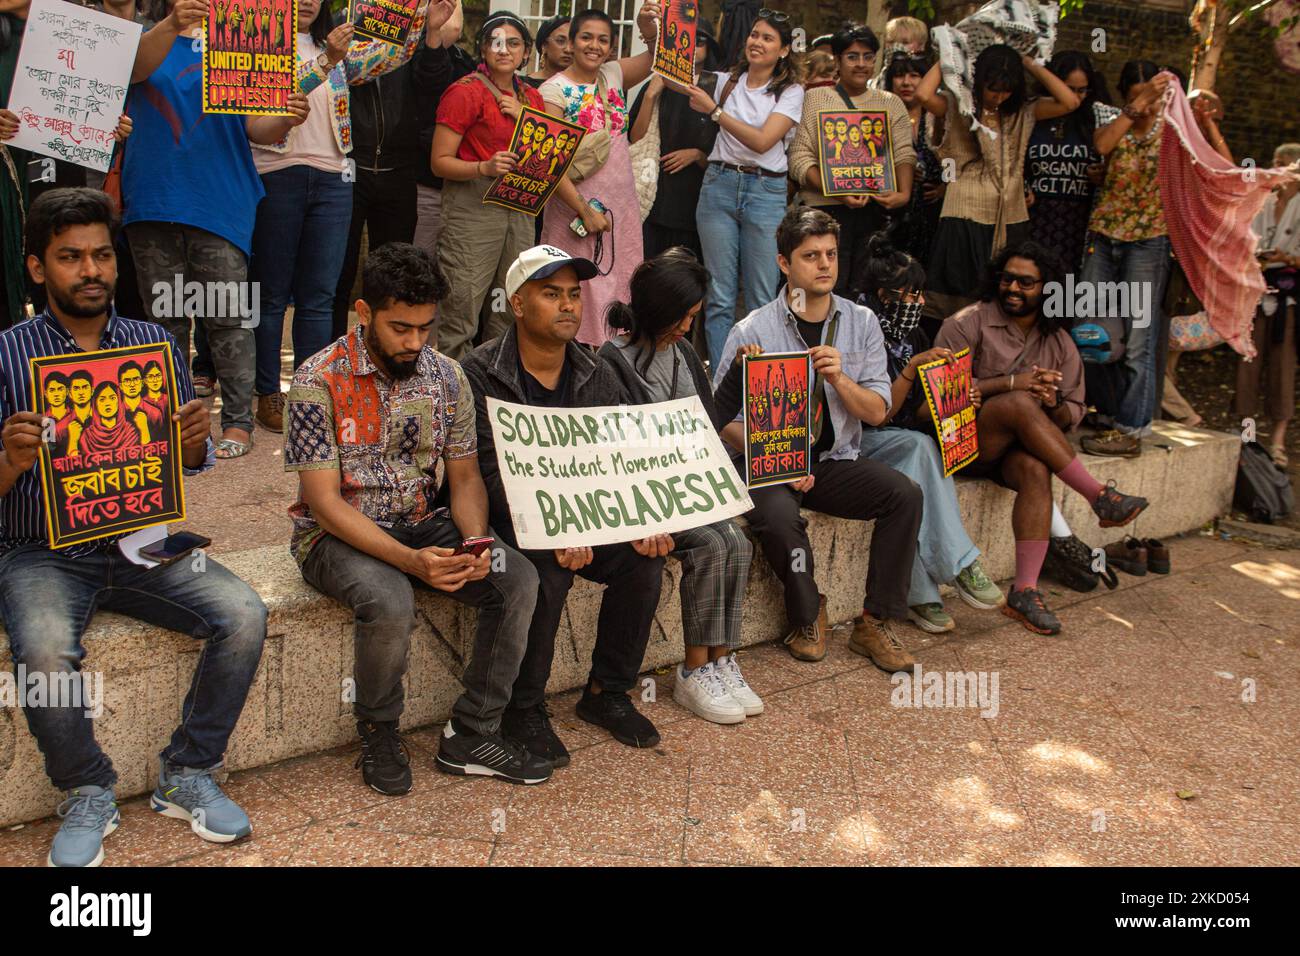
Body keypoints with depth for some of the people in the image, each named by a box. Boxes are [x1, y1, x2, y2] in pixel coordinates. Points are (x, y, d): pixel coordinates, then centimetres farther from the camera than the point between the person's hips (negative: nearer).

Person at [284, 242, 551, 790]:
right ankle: (378, 734, -6)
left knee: (518, 579, -17)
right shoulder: (319, 381, -14)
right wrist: (409, 560, -29)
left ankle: (471, 735, -7)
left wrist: (475, 545, -17)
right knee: (390, 602, -35)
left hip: (424, 524, 5)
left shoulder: (445, 375, 2)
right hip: (338, 534, -5)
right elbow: (324, 502, -17)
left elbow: (465, 477, 5)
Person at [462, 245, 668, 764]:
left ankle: (607, 693, 2)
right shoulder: (481, 375, -12)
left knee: (644, 558, -18)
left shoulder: (594, 374, 6)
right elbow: (492, 475, -21)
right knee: (548, 572, -33)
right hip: (505, 522, -5)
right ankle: (524, 711, -11)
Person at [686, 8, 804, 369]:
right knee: (720, 295, 2)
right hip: (719, 183, 2)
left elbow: (762, 141, -12)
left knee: (762, 298, -2)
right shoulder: (726, 81, 11)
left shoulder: (791, 91, 2)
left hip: (766, 190, -2)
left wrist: (715, 110, -13)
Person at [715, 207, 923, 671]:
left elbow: (877, 411, 0)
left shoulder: (860, 322, 4)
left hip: (836, 459, 4)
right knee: (778, 516, -34)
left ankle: (875, 624, -8)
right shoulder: (752, 331, -7)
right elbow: (724, 419, -9)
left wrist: (839, 378, -19)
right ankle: (807, 616, -4)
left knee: (905, 494, -21)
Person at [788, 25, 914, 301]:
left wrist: (904, 193, -14)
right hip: (826, 209, -3)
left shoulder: (891, 104, 17)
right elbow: (800, 157, -3)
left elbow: (904, 154, 7)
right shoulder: (814, 99, 8)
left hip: (876, 209, 3)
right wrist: (838, 192, -17)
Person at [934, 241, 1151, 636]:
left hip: (1017, 447, 4)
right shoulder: (968, 324, -3)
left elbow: (1072, 414, 12)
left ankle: (1025, 592, -34)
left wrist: (1054, 404, -14)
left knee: (1036, 470, -32)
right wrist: (1011, 383, -20)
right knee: (1020, 403, -32)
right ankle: (1100, 496, -27)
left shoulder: (1059, 343, 12)